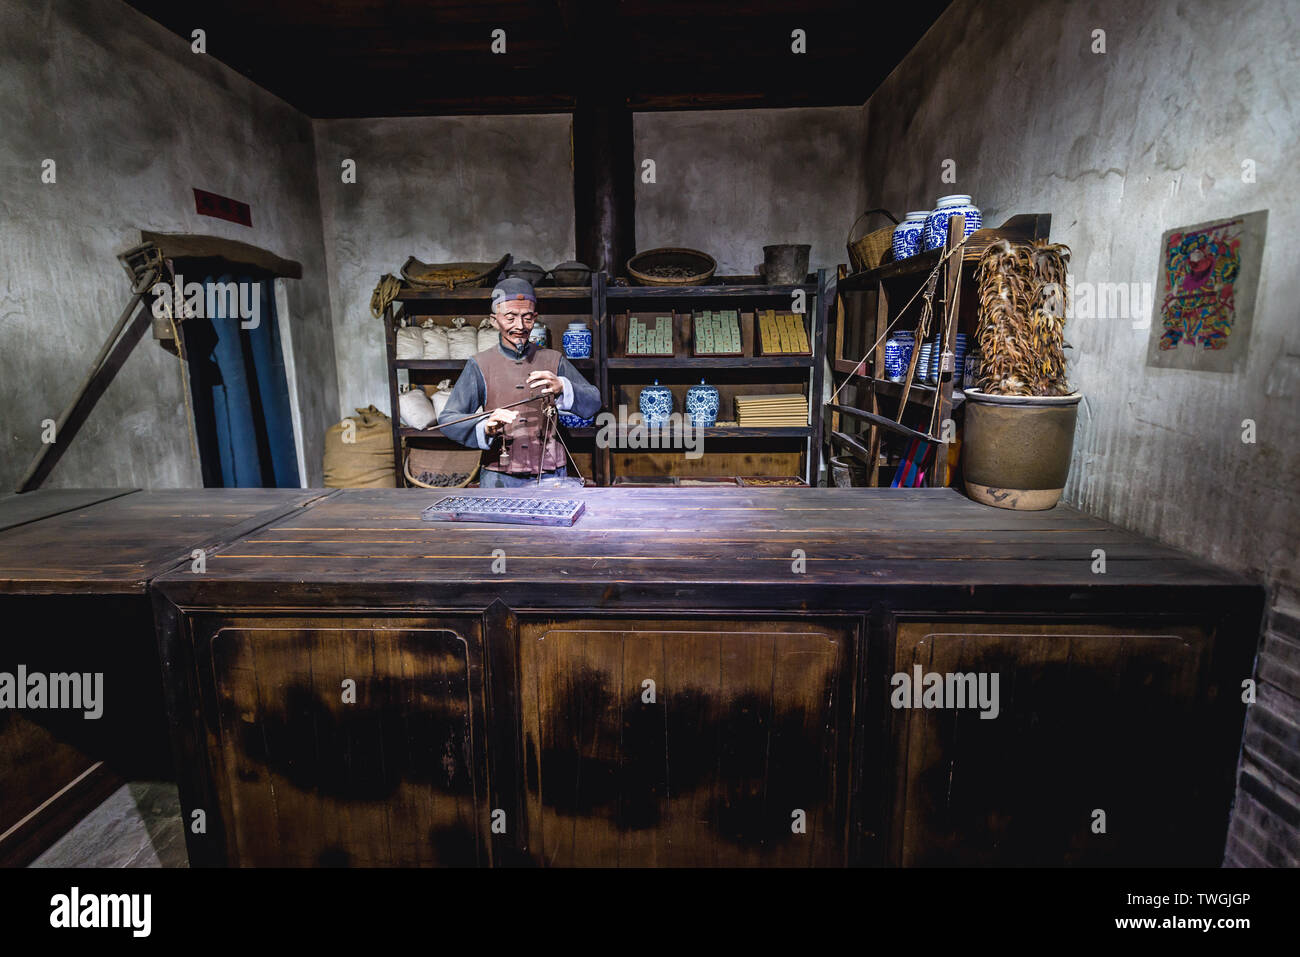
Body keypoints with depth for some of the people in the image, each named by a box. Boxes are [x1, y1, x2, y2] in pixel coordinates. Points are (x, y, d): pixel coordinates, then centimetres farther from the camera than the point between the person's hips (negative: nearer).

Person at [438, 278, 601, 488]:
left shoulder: (553, 360, 8)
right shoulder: (479, 366, 3)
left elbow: (593, 403, 2)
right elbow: (448, 419, -4)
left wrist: (562, 387, -19)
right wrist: (485, 427, -25)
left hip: (549, 476, 1)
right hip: (500, 479, -1)